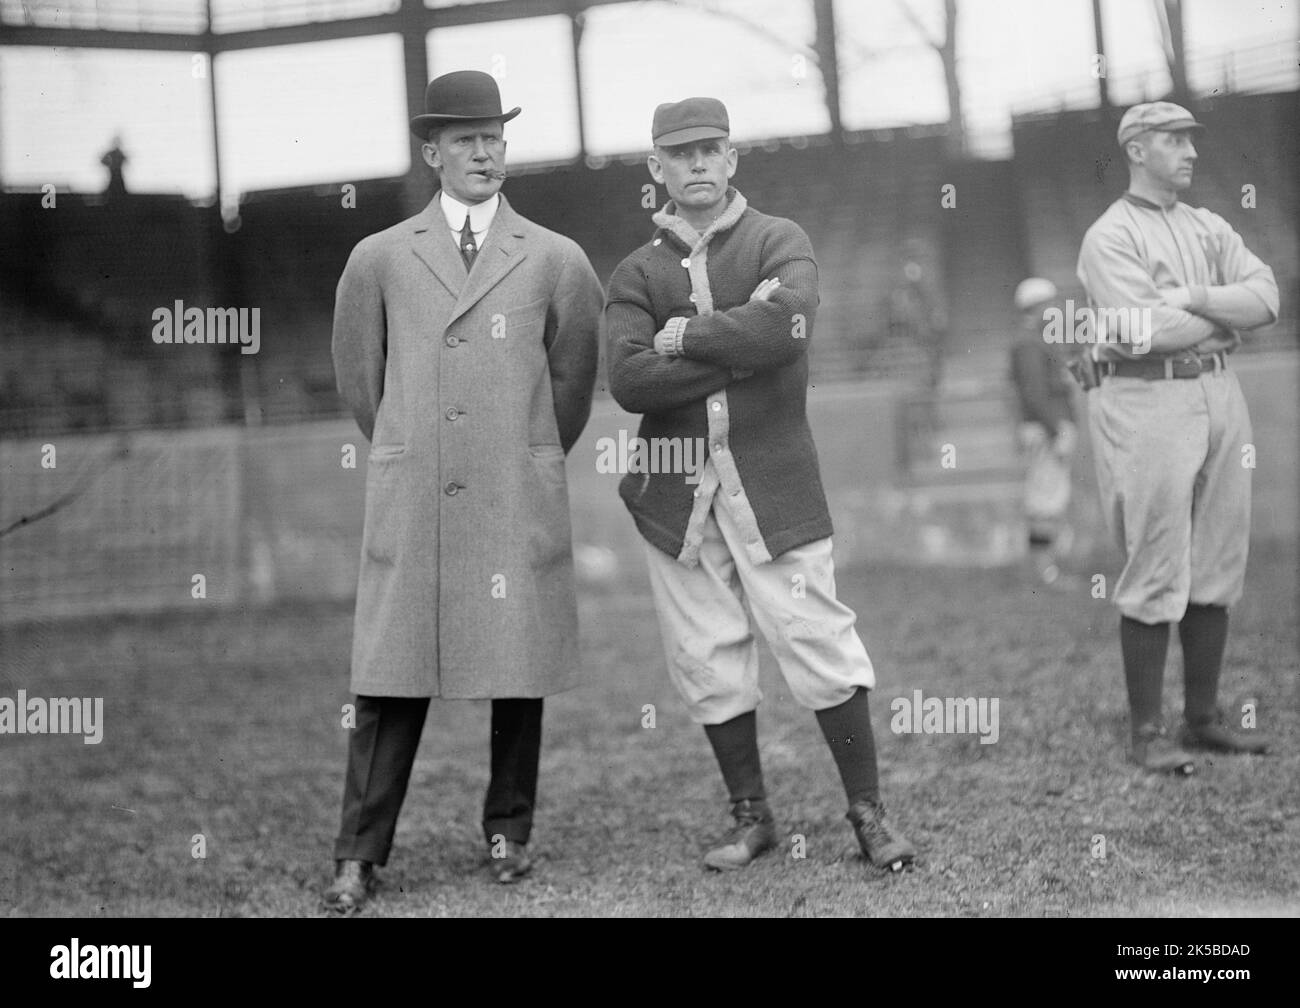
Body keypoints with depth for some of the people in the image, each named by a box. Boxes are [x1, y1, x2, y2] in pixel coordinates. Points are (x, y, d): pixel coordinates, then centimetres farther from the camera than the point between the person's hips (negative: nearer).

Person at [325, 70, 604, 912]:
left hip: (518, 503, 0)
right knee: (391, 681, -2)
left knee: (518, 675, 4)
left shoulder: (556, 261, 5)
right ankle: (360, 856, 2)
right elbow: (360, 377, 18)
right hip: (410, 499, 0)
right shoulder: (379, 260, 6)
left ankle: (509, 832, 20)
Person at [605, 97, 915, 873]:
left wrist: (686, 335, -10)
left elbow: (787, 323, -19)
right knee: (712, 664, 7)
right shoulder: (637, 273, 8)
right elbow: (628, 381, -8)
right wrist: (741, 349, -12)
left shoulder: (779, 242, 3)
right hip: (677, 495, 3)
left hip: (776, 481, -2)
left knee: (821, 646, -4)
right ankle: (750, 816, 21)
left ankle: (869, 813, 8)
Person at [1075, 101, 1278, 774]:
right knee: (1155, 574, -5)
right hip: (1144, 405, -7)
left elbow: (1266, 296, 2)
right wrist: (1225, 315, -3)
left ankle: (1204, 718, 18)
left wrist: (1189, 299, -11)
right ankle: (1147, 732, 2)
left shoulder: (1210, 228, 17)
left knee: (1217, 567, 8)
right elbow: (1147, 331, -18)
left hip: (1219, 397, 7)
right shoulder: (1110, 237, -4)